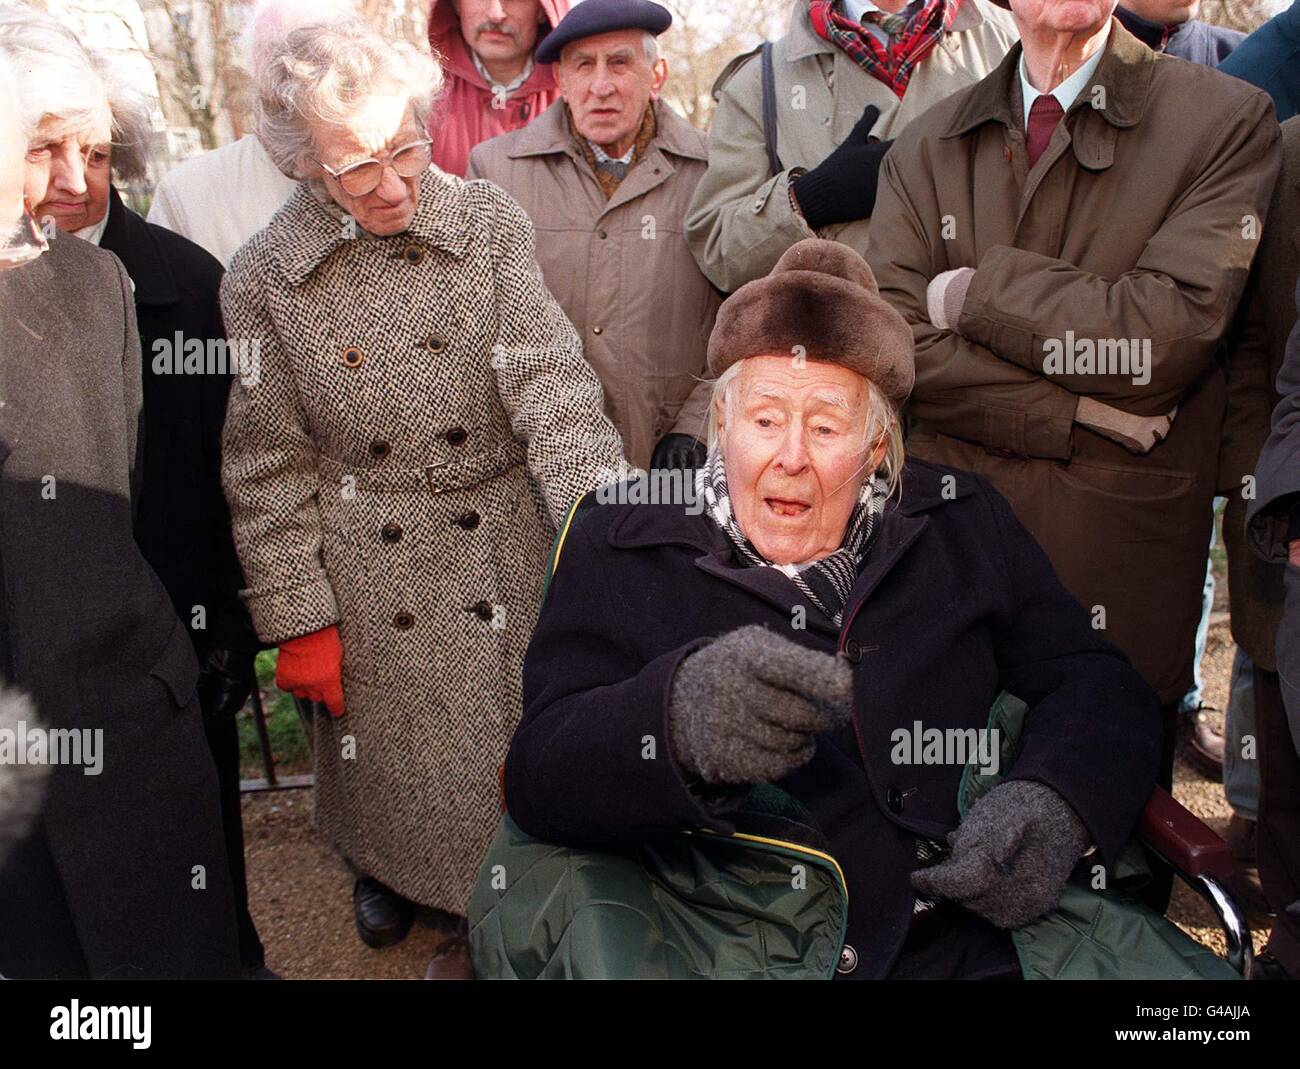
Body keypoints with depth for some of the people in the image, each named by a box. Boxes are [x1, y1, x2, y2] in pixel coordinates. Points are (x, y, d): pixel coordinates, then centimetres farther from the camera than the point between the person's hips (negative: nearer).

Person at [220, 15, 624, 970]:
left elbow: (552, 383, -17)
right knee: (390, 750, 17)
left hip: (508, 556, 0)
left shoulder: (490, 224, -8)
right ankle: (384, 867, 50)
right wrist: (298, 620, -4)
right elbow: (269, 467, -3)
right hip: (373, 581, 0)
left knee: (523, 747, 12)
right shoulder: (262, 280, -8)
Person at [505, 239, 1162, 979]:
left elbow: (1095, 681, 14)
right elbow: (539, 774, -6)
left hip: (973, 945, 3)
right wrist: (678, 718, -28)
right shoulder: (619, 549, 5)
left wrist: (1055, 805, -9)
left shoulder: (961, 524, 16)